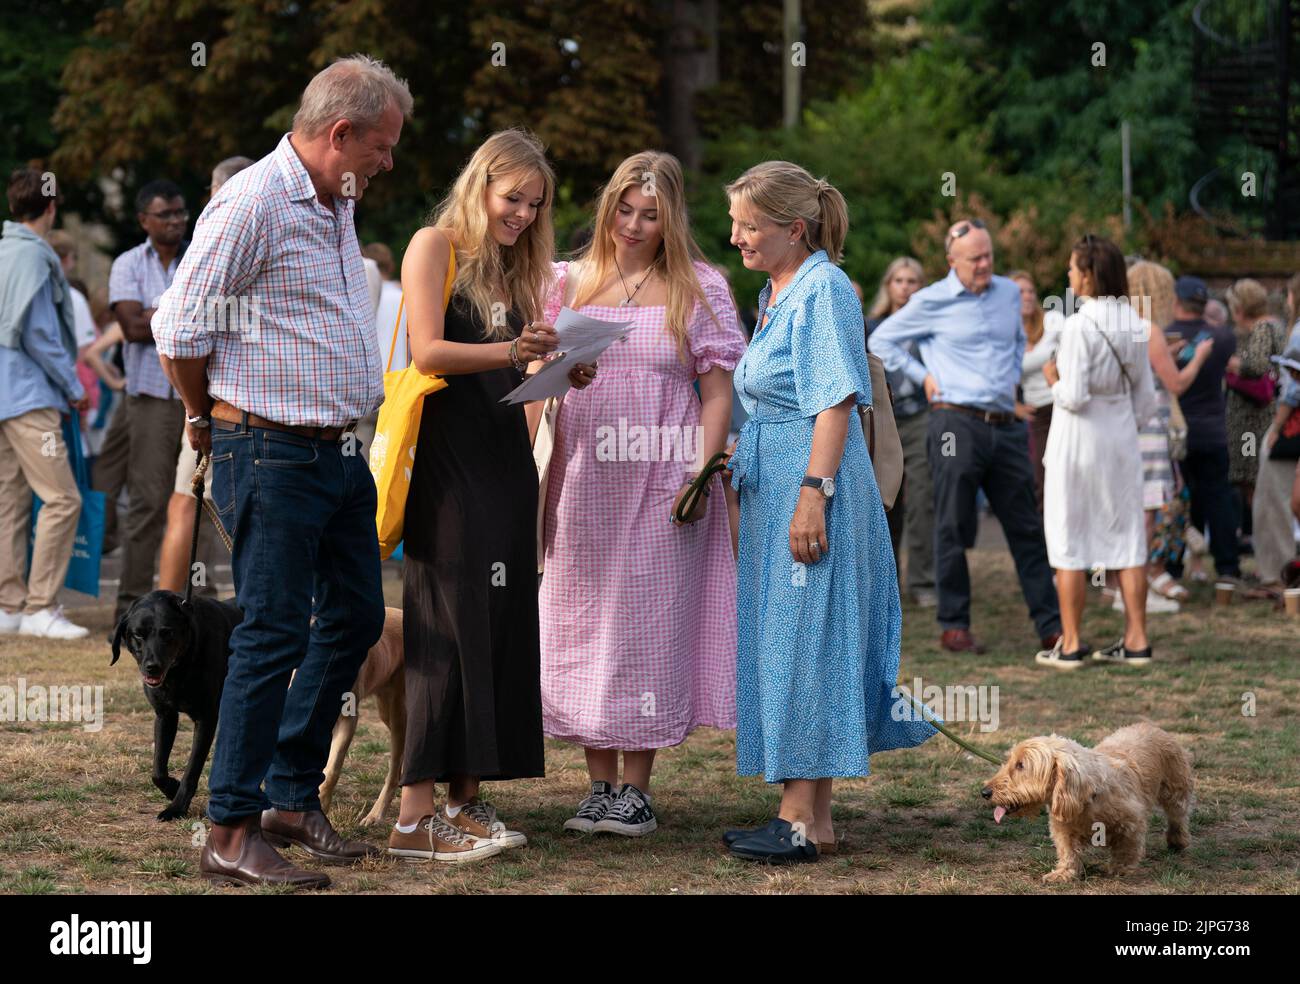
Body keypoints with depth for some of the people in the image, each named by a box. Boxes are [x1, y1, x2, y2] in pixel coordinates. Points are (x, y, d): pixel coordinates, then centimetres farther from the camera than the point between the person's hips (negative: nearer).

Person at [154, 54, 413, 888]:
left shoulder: (338, 207, 15)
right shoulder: (254, 203, -15)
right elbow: (181, 328, -14)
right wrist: (209, 420, 0)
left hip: (340, 452, 9)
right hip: (273, 456, -9)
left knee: (354, 617, 13)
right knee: (273, 634, -7)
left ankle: (292, 800, 24)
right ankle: (232, 835, -1)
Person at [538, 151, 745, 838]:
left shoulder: (698, 289, 2)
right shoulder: (571, 282, 10)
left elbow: (717, 393, 0)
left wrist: (700, 474, -11)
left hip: (660, 485, -3)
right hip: (582, 484, 3)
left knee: (648, 622, -1)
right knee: (582, 625, 4)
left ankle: (636, 788, 6)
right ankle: (599, 784, 12)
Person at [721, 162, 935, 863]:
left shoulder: (823, 290, -12)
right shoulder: (775, 293, 16)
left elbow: (835, 403, -19)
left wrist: (813, 494, -24)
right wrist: (737, 452, 23)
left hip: (814, 480, -10)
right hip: (772, 484, 10)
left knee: (804, 640, -9)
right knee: (784, 641, 9)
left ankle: (802, 821, -7)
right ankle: (813, 818, 12)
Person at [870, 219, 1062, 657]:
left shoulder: (1009, 292, 12)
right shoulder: (933, 301, -2)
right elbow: (882, 340, 7)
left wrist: (1013, 378, 16)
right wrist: (922, 376, 1)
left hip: (1006, 425, 5)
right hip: (957, 423, -5)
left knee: (1026, 528, 5)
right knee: (953, 529, 0)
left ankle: (1050, 626, 8)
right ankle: (954, 626, 7)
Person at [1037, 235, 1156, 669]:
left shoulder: (1079, 325, -17)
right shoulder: (1134, 324, 4)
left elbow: (1075, 397, -21)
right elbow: (1146, 398, 8)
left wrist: (1053, 382, -1)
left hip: (1078, 438, -6)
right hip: (1122, 437, 6)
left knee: (1069, 540, 2)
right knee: (1126, 536, 10)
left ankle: (1070, 645, 3)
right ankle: (1136, 641, 10)